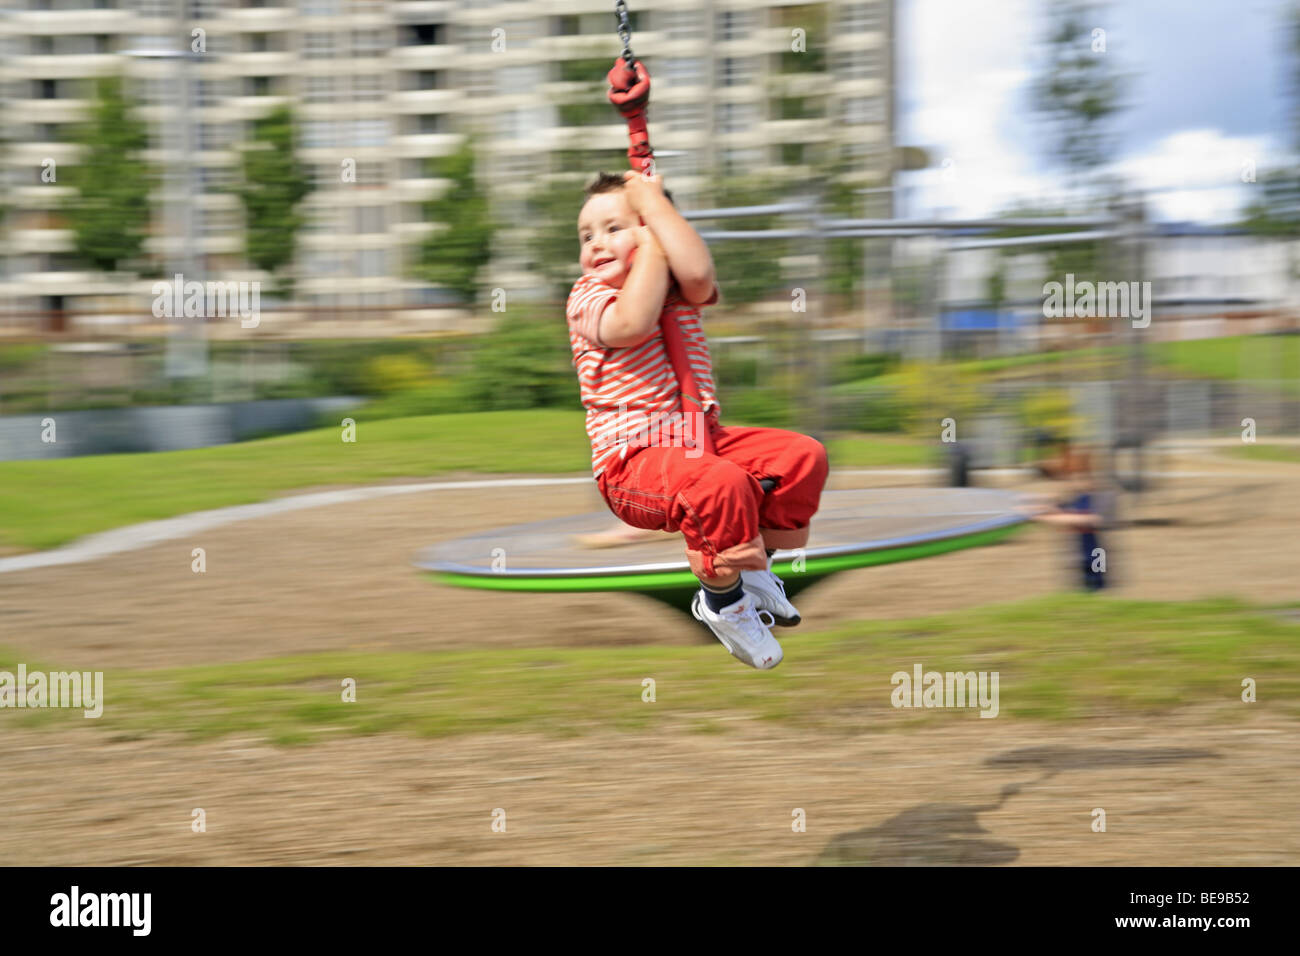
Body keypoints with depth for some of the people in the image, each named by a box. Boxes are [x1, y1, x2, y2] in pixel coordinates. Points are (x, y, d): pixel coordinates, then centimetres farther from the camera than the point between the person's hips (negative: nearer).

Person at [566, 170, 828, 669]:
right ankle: (722, 600, -11)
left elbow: (698, 272, -16)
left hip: (701, 436, 7)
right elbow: (632, 324, -27)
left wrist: (653, 203, -9)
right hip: (633, 458, -7)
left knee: (804, 455, -6)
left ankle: (754, 567, 11)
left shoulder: (676, 288, 11)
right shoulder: (587, 296, -3)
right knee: (722, 483, -36)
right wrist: (652, 246, -16)